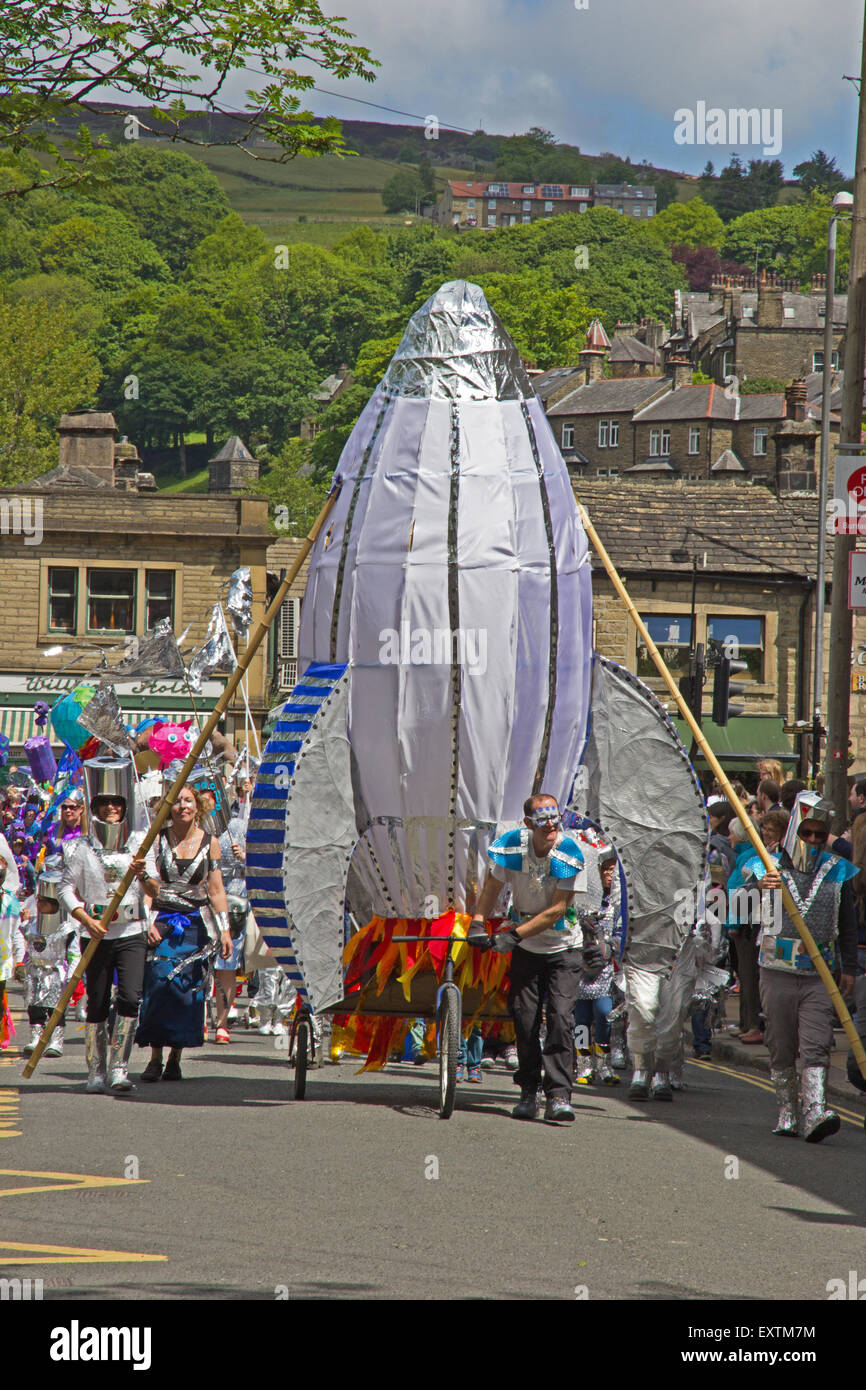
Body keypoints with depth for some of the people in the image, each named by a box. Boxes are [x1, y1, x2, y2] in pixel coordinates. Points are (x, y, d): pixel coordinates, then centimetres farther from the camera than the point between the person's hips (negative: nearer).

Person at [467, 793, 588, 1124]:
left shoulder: (569, 853, -20)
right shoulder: (511, 845, -12)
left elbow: (557, 910, -20)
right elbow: (492, 887, 2)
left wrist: (514, 934, -24)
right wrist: (478, 922, -13)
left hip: (563, 949, -3)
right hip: (526, 950, 3)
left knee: (560, 1016, -15)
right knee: (524, 1019, -1)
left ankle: (559, 1096, -15)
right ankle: (529, 1093, 13)